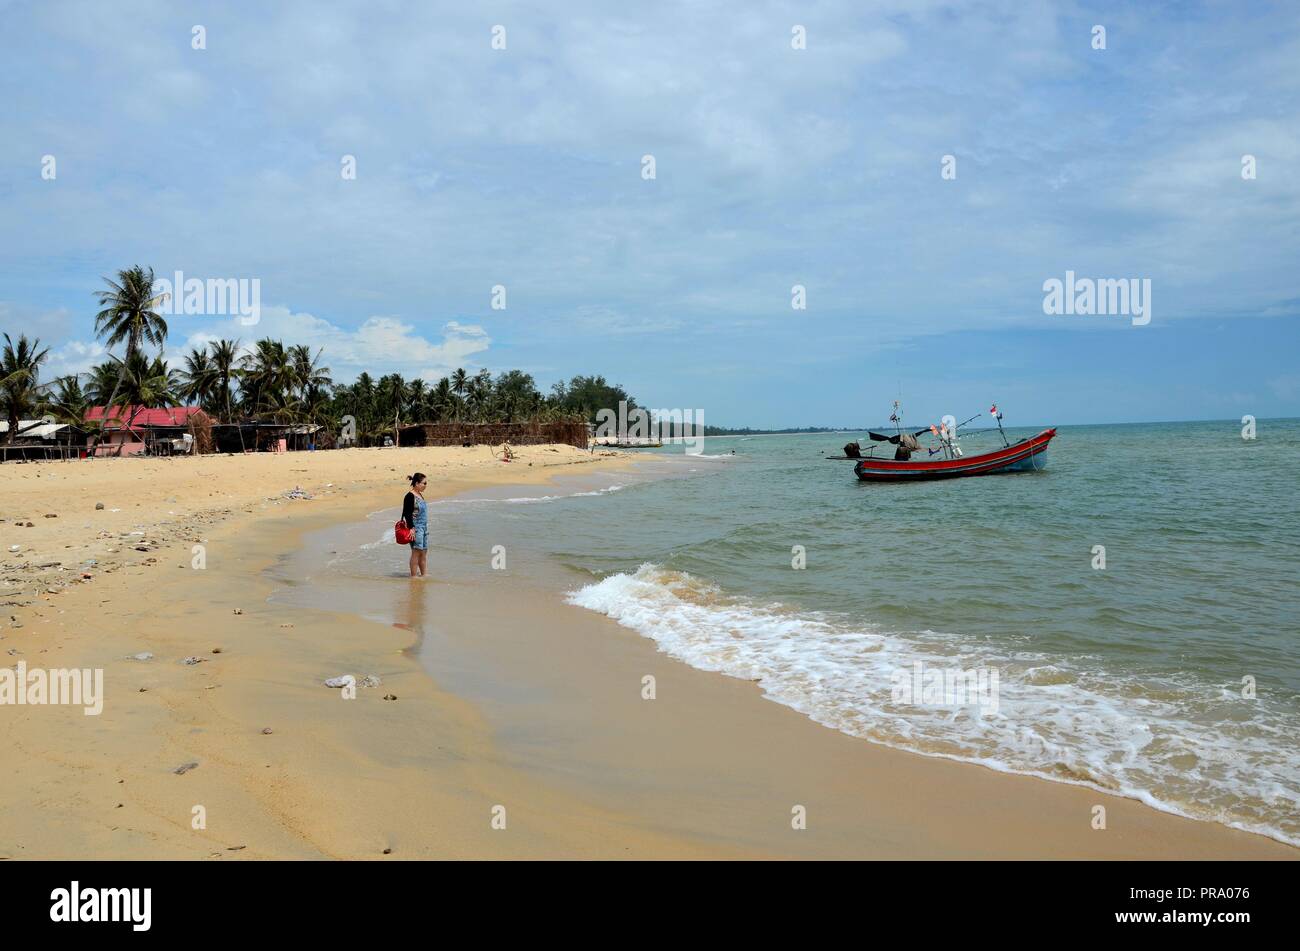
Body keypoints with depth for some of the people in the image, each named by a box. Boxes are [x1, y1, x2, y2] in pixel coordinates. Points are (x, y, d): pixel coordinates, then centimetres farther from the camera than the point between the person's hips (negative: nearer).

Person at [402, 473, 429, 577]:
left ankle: (423, 574, 16)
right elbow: (407, 514, -17)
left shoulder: (420, 495, 14)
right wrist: (411, 528, -22)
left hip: (424, 527, 9)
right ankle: (414, 576, -1)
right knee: (416, 552, -6)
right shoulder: (410, 496, -13)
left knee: (424, 552, 10)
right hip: (415, 528, -9)